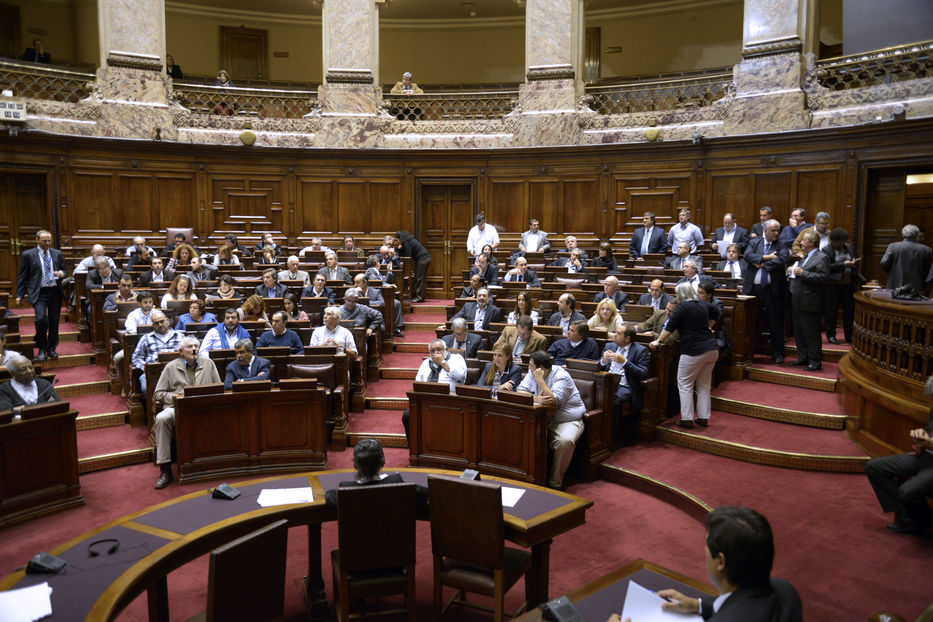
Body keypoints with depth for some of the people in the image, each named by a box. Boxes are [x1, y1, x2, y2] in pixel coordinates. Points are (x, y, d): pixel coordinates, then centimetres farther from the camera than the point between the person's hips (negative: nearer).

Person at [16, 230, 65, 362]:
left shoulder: (57, 254, 10)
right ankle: (42, 350, 1)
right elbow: (22, 277, 3)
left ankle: (51, 349, 21)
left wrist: (61, 273, -5)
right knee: (41, 319, -17)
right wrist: (19, 295, -1)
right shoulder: (28, 255, 1)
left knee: (54, 321, 7)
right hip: (39, 293, -3)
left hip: (55, 292, 3)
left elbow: (63, 270, 20)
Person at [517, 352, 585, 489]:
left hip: (568, 420, -5)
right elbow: (520, 391, -6)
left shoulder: (561, 377, -16)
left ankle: (555, 481, -17)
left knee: (565, 441, -35)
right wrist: (536, 398, -25)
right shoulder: (532, 373, 4)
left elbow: (553, 401, -29)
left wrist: (540, 380, -26)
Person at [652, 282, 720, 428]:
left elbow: (670, 327, -10)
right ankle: (703, 418, 18)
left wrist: (658, 341, -3)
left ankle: (687, 419, 1)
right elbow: (716, 315, 30)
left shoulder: (683, 306, -9)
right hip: (712, 349, 7)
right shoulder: (703, 304, 11)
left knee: (685, 384, 3)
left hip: (694, 351, -7)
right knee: (704, 386, 15)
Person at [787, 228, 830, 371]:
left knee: (811, 334, -5)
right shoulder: (804, 257, 21)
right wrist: (792, 271, 10)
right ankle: (803, 358, 24)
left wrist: (803, 273, -22)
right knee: (799, 332, 14)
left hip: (810, 304, -10)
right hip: (797, 302, 10)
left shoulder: (821, 258, -9)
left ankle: (815, 361, 2)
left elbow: (823, 277, -21)